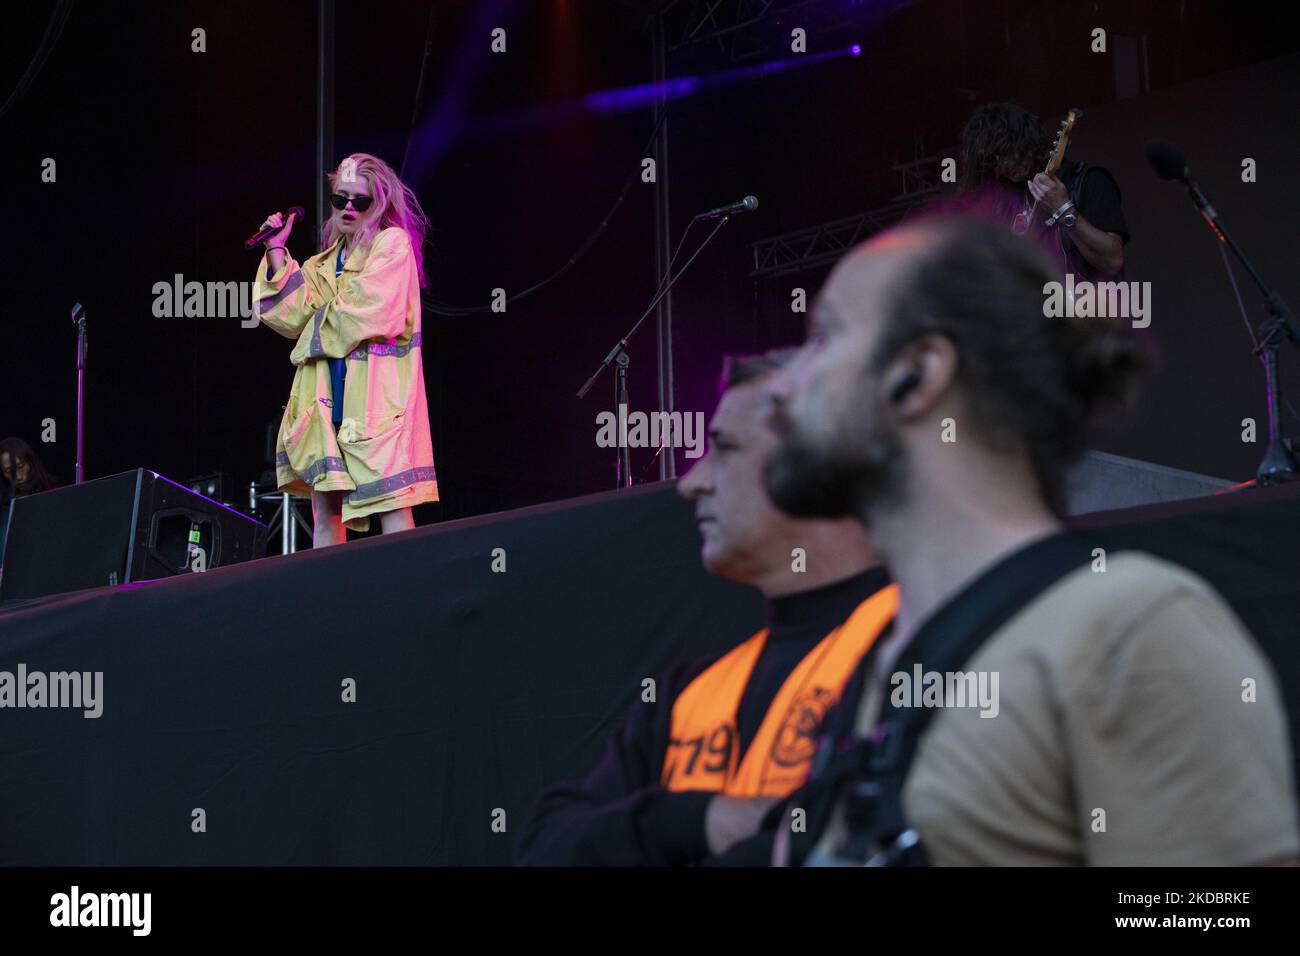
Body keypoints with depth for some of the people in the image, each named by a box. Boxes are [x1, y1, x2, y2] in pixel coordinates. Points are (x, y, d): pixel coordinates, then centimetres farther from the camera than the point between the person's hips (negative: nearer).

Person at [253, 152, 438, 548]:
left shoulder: (392, 244, 4)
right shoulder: (328, 259, 22)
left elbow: (371, 309, -10)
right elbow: (292, 315, 9)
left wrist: (321, 327, 5)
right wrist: (277, 253, 4)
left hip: (373, 392, -6)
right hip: (327, 396, 6)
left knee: (390, 505, -14)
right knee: (325, 508, 2)